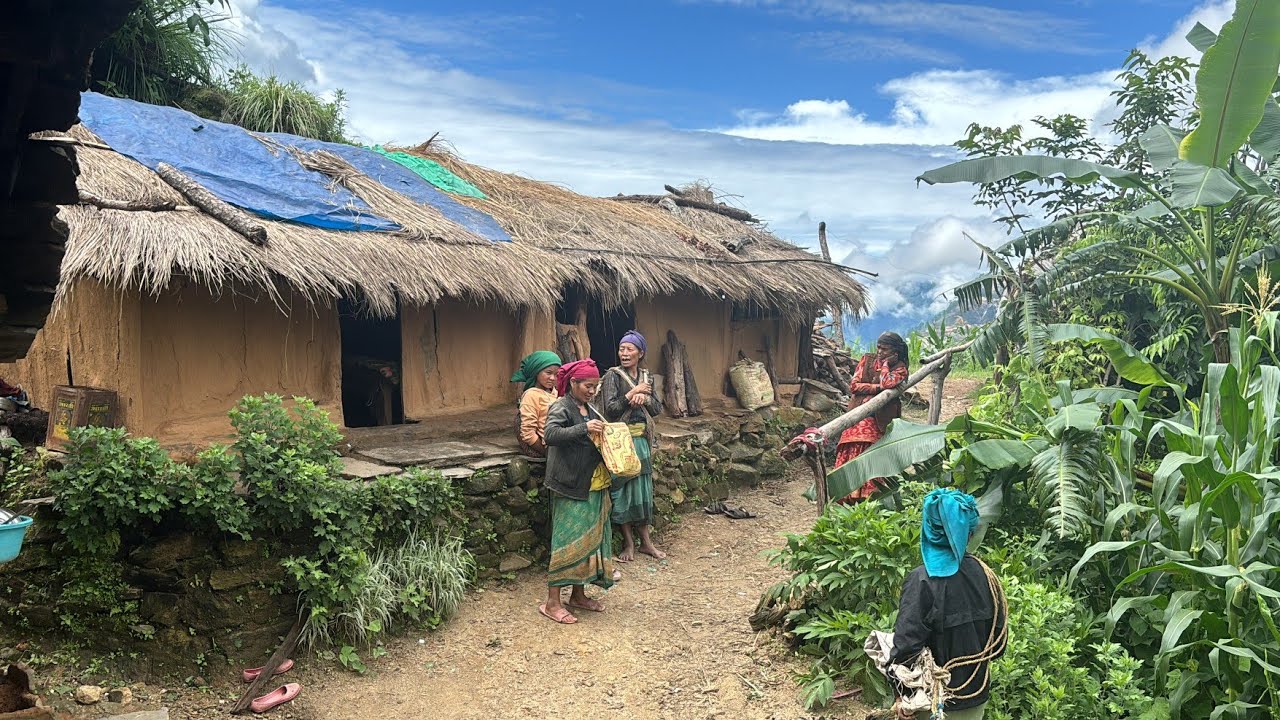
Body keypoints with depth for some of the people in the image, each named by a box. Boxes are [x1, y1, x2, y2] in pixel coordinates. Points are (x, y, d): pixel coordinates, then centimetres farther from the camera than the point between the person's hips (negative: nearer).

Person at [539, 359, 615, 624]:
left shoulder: (589, 409, 14)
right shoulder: (561, 408, -10)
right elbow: (551, 434, -28)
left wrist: (607, 431, 6)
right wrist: (584, 428, -32)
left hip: (594, 487, 8)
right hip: (571, 488, -8)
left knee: (591, 538, 12)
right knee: (568, 541, -7)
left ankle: (578, 594, 24)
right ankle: (552, 602, 1)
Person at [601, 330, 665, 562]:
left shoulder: (646, 377, 10)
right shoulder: (613, 375, -6)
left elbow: (658, 409, 5)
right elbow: (610, 408, -15)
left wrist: (644, 397, -13)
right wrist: (633, 393, -16)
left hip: (641, 440, 5)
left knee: (642, 488, 9)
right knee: (623, 489, -1)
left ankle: (646, 541, 18)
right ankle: (628, 543, 11)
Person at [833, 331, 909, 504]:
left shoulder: (899, 368, 5)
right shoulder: (866, 361, 14)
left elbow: (888, 383, -17)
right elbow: (853, 385, 2)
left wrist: (885, 364, -4)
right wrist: (878, 387, -7)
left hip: (880, 422, -3)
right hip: (858, 417, 3)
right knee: (850, 457, -5)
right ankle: (847, 498, -2)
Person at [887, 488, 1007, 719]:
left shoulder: (922, 581, -21)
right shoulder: (984, 574, -7)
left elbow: (907, 644, -23)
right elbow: (998, 638, 2)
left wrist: (901, 694, -11)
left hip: (937, 699, -4)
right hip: (977, 694, 4)